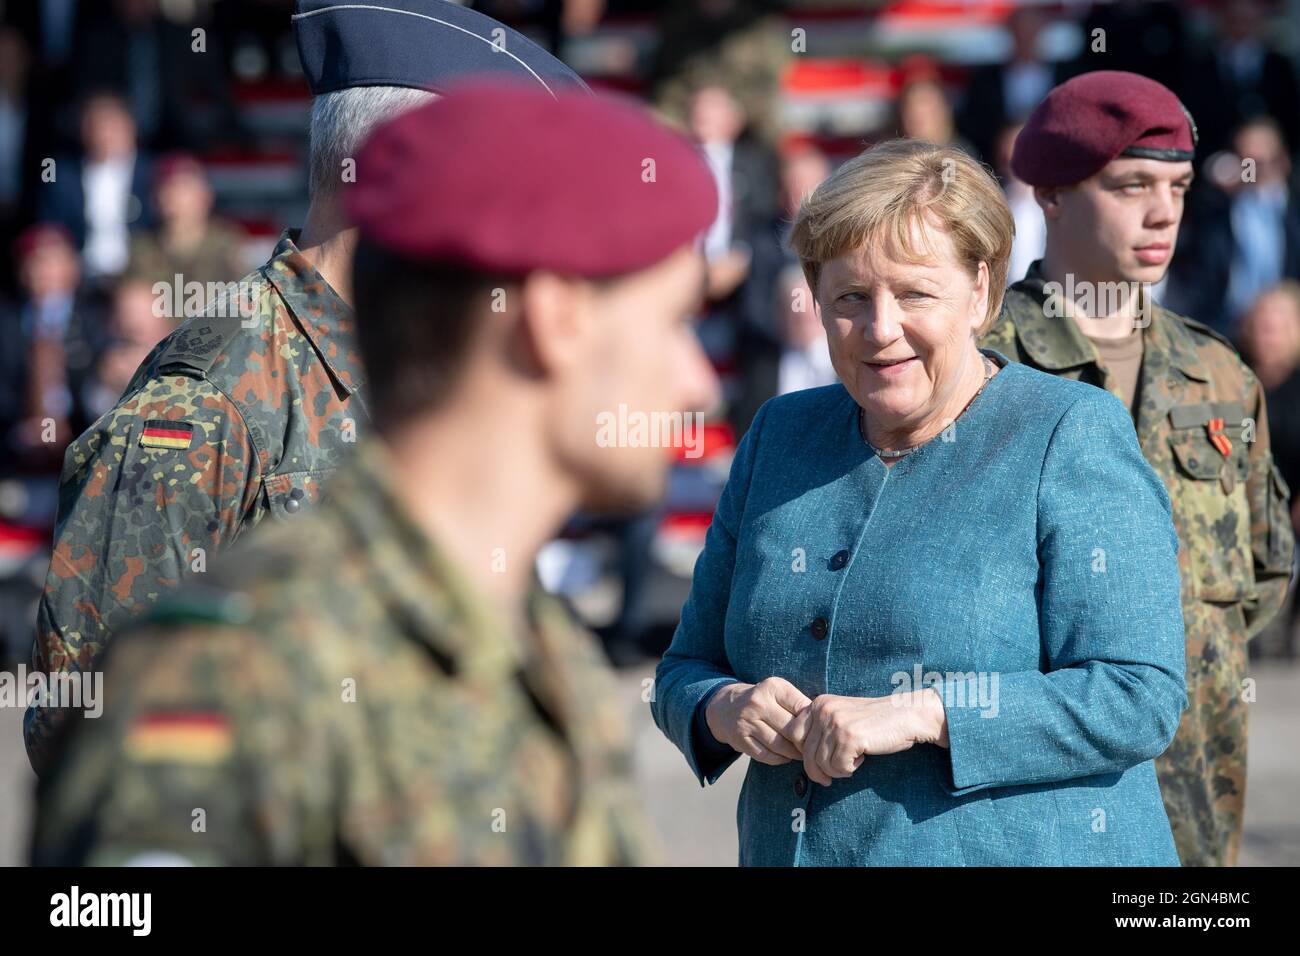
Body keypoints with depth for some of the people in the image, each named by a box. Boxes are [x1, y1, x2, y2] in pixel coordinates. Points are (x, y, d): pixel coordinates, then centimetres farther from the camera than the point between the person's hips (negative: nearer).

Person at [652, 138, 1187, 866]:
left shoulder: (1073, 441, -7)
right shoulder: (781, 437, 9)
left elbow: (1139, 700, -15)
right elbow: (686, 671, 12)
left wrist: (918, 715, -23)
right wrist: (728, 711, -10)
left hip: (1017, 851, -5)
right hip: (792, 849, 5)